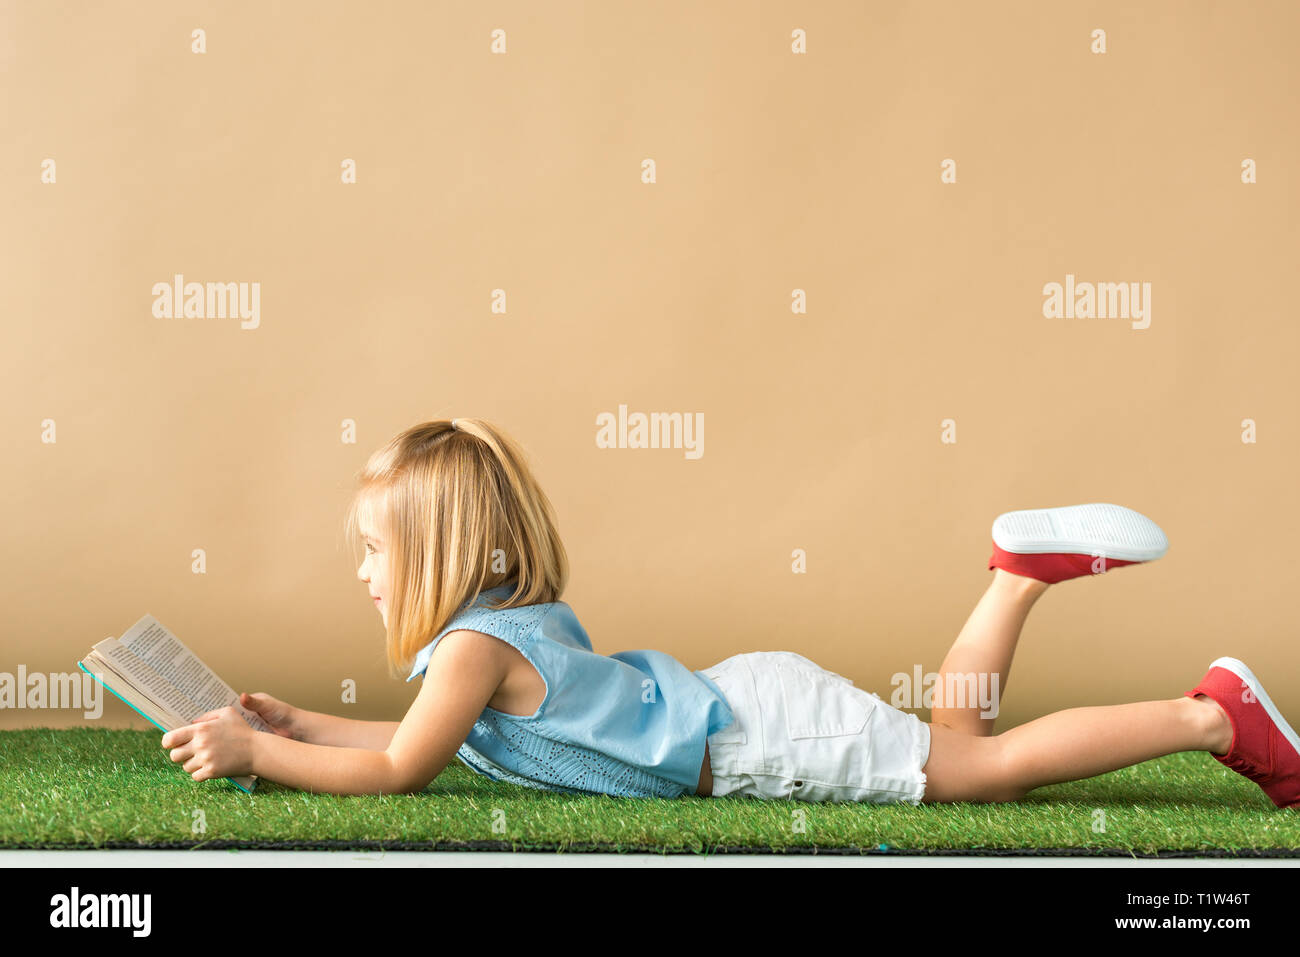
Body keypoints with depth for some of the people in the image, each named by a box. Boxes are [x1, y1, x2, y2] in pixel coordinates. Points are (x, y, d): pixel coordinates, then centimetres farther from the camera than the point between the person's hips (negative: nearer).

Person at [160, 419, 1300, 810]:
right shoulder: (511, 625, 9)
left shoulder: (475, 645, -18)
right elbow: (426, 741, 19)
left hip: (762, 733, -8)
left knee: (983, 766, -7)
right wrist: (306, 725, 15)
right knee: (957, 745, 21)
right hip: (741, 698, 8)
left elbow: (401, 770, -20)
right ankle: (1021, 568, 21)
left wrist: (254, 754, -14)